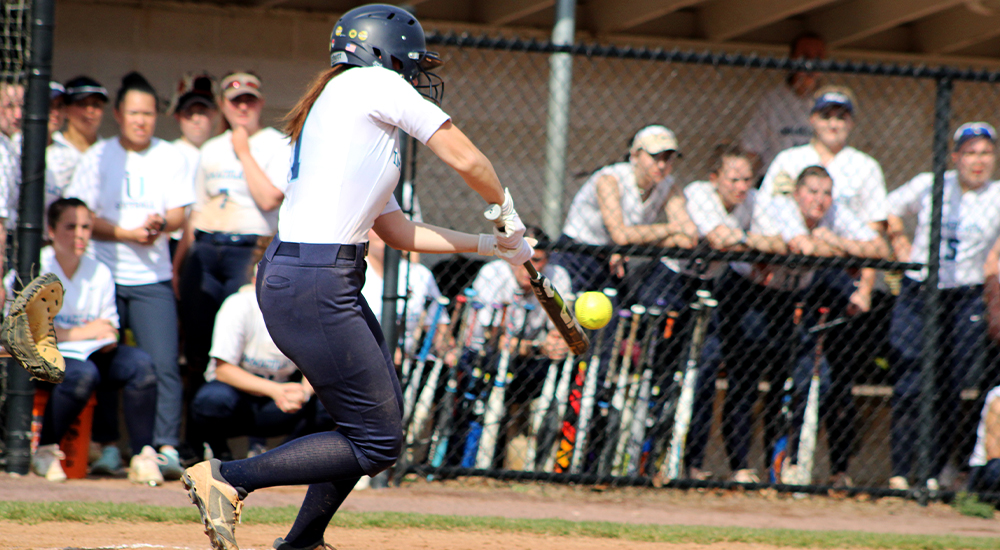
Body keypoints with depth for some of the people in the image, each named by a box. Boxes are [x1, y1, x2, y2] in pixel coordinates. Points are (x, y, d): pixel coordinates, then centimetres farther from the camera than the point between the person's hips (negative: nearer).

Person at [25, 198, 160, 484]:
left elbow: (109, 329, 11)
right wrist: (82, 332, -18)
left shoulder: (100, 273, 9)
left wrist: (106, 336, -16)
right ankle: (45, 451, -18)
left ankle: (143, 456, -17)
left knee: (140, 363, -20)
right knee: (83, 373, -37)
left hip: (87, 355, 6)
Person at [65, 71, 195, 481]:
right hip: (104, 274, 0)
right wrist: (127, 234, -12)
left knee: (163, 364, -12)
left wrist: (161, 223, -19)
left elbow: (178, 213, 5)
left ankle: (167, 447, -12)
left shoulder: (170, 157, 11)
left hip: (152, 279, 0)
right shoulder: (98, 156, 8)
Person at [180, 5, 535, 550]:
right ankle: (227, 478, -7)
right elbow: (465, 159, -3)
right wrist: (506, 208, 15)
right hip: (312, 287, -10)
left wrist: (489, 244, 27)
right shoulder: (374, 83, -4)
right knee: (376, 443, -7)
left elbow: (399, 232, 26)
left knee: (384, 415, 20)